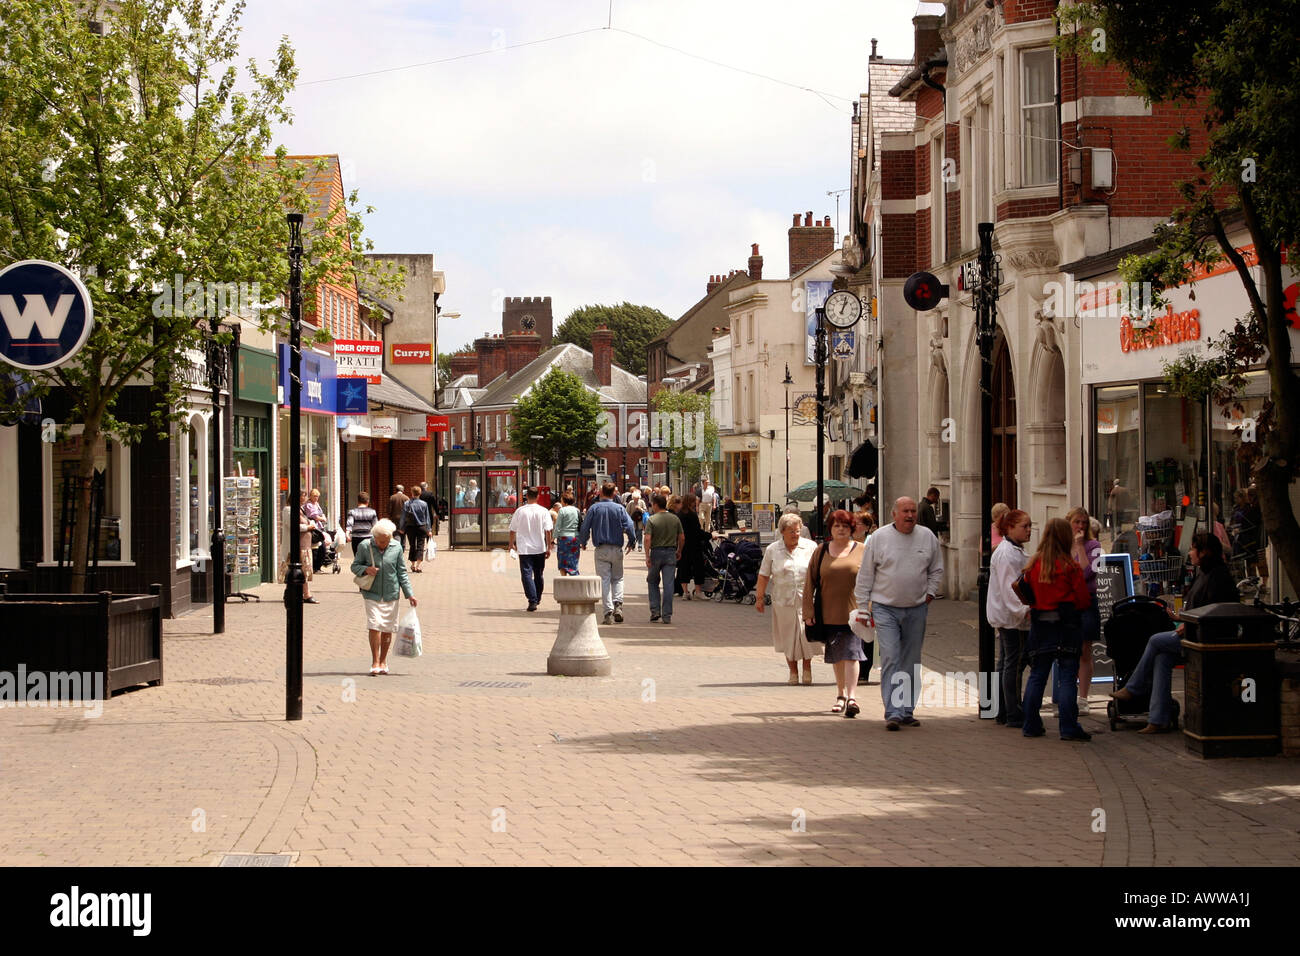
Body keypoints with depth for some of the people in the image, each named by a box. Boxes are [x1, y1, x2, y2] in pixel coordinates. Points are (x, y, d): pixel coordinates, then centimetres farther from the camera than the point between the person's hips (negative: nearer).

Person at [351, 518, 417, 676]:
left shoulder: (396, 547, 1)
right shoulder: (365, 546, -4)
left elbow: (402, 573, 7)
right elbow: (355, 566, 5)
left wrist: (409, 594, 4)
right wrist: (366, 569, -17)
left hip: (391, 594, 2)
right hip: (372, 594, -2)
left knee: (387, 629, 6)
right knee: (374, 626, -12)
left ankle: (383, 662, 20)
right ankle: (375, 663, -5)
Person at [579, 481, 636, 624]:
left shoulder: (594, 508, -1)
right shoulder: (620, 508, -2)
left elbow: (584, 528, -1)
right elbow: (629, 526, -8)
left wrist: (583, 543, 15)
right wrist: (632, 542, 7)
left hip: (601, 549, -1)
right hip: (617, 549, 1)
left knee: (604, 580, 1)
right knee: (617, 578, 15)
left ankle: (609, 612, -5)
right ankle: (618, 605, -6)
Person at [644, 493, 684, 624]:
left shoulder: (652, 520, -7)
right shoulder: (675, 519, 4)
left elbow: (648, 538, -15)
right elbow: (682, 538, 5)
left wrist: (647, 556, -14)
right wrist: (679, 551, 18)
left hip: (656, 552, -2)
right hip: (671, 552, 2)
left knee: (653, 582, 15)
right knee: (668, 585, 1)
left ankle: (655, 610, 7)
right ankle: (667, 615, 0)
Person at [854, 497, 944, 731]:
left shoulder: (928, 537, 5)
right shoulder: (879, 538, -3)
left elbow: (937, 569, 19)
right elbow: (865, 575, 1)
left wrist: (930, 592, 5)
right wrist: (862, 608, 0)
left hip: (916, 610, 3)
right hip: (885, 608, -3)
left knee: (911, 663, 8)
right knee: (890, 659, -13)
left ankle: (907, 711, 17)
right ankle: (892, 713, -16)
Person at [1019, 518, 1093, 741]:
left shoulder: (1033, 566, 1)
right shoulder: (1071, 568, -11)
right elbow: (1083, 600, -8)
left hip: (1039, 624, 4)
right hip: (1067, 626, -4)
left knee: (1037, 676, 11)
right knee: (1067, 677, -1)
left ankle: (1031, 725, 14)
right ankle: (1069, 728, -3)